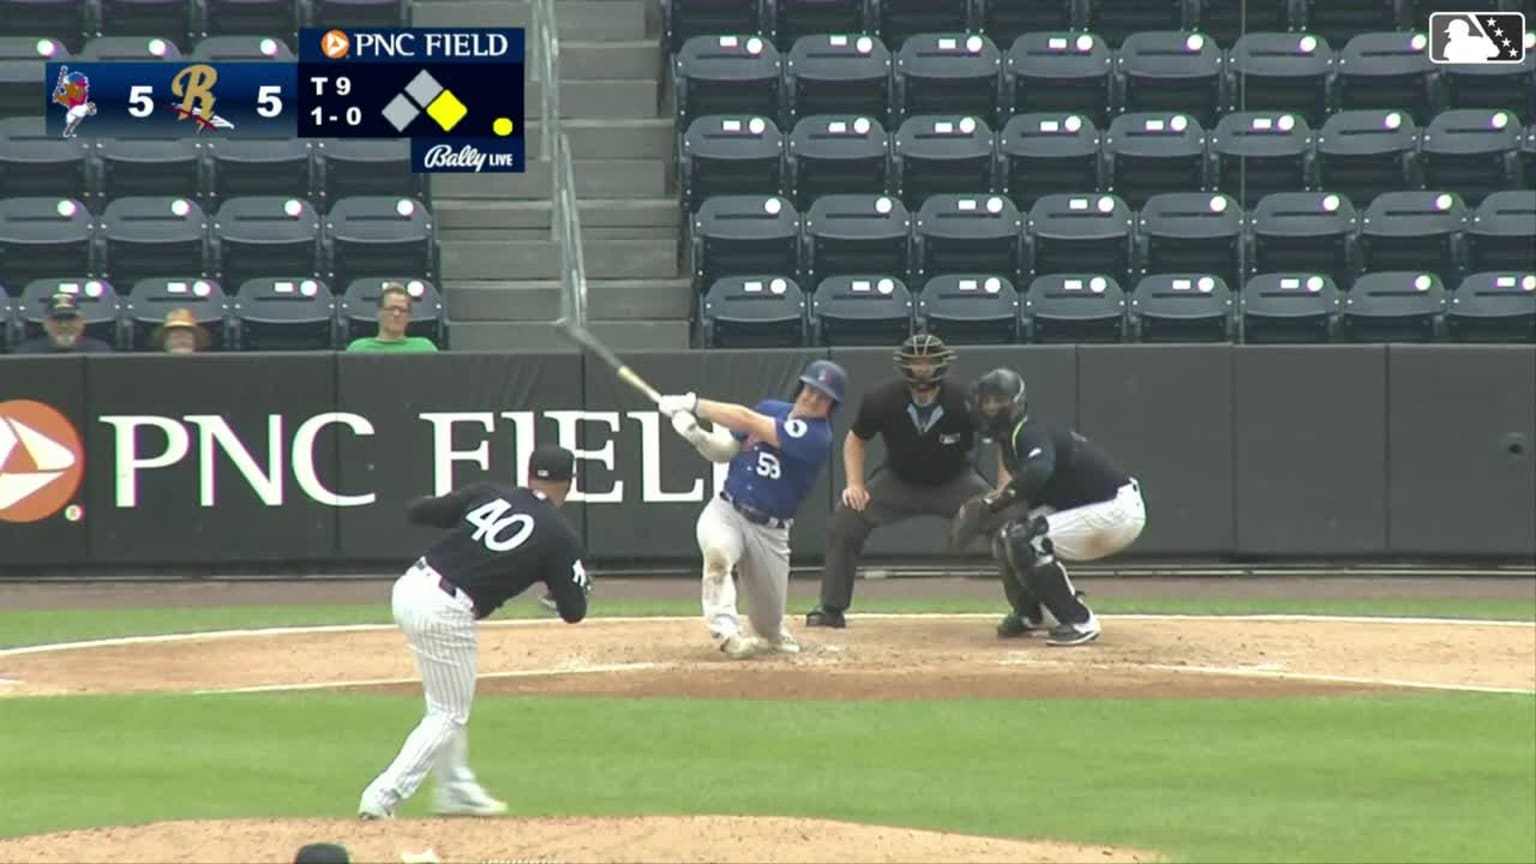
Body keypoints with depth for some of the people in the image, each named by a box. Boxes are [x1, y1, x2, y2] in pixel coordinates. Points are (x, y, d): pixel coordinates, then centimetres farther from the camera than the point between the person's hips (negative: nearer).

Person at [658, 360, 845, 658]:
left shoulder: (817, 437, -18)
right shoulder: (770, 410, 1)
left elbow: (747, 420, -23)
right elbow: (725, 451, 9)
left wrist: (692, 404, -21)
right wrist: (697, 436, -12)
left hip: (769, 530, -2)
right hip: (726, 511, 2)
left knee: (770, 626, 7)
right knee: (717, 552, -36)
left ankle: (774, 638, 44)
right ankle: (727, 633, -34)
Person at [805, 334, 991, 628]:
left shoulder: (963, 403, -27)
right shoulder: (883, 398, -22)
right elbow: (856, 439, -3)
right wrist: (855, 485, -16)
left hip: (954, 482, -1)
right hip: (898, 481, 1)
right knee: (846, 518, -17)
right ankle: (831, 609, -5)